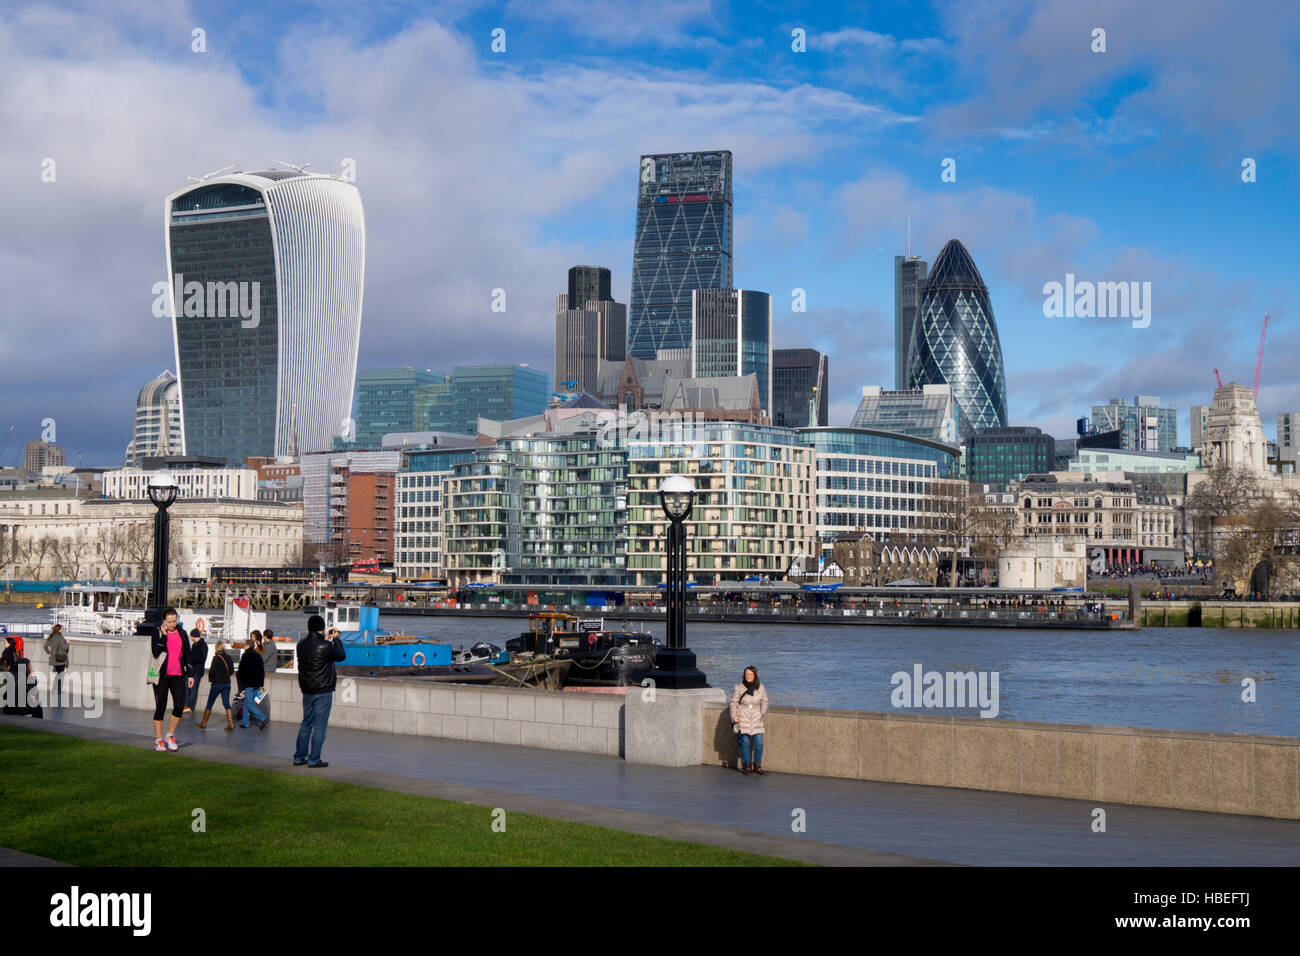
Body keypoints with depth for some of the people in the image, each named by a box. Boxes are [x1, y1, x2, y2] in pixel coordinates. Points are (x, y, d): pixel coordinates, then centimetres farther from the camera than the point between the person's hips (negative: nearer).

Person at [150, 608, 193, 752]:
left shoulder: (182, 633, 9)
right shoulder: (158, 633, -3)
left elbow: (187, 655, 16)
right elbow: (156, 653, -16)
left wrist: (190, 674, 13)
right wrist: (163, 636, -18)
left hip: (178, 675, 3)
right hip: (161, 675, -3)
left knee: (179, 706, -7)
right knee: (160, 707, 1)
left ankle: (170, 736, 11)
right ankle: (158, 740, 10)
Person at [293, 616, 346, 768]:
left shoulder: (301, 645, 2)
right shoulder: (325, 646, -16)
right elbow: (341, 656, -2)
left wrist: (326, 639, 18)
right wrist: (336, 638, 10)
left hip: (307, 691, 6)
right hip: (323, 691, -6)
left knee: (306, 723, 16)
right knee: (320, 725, 0)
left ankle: (299, 757, 18)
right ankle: (314, 759, 0)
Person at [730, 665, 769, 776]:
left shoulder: (760, 688, -1)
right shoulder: (739, 688, -8)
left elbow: (764, 702, 13)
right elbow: (734, 703, 0)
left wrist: (762, 713, 1)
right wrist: (734, 717, -7)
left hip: (756, 720, 3)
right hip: (742, 720, -2)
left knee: (759, 744, 0)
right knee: (745, 743, 1)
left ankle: (757, 766, 16)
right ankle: (747, 768, 12)